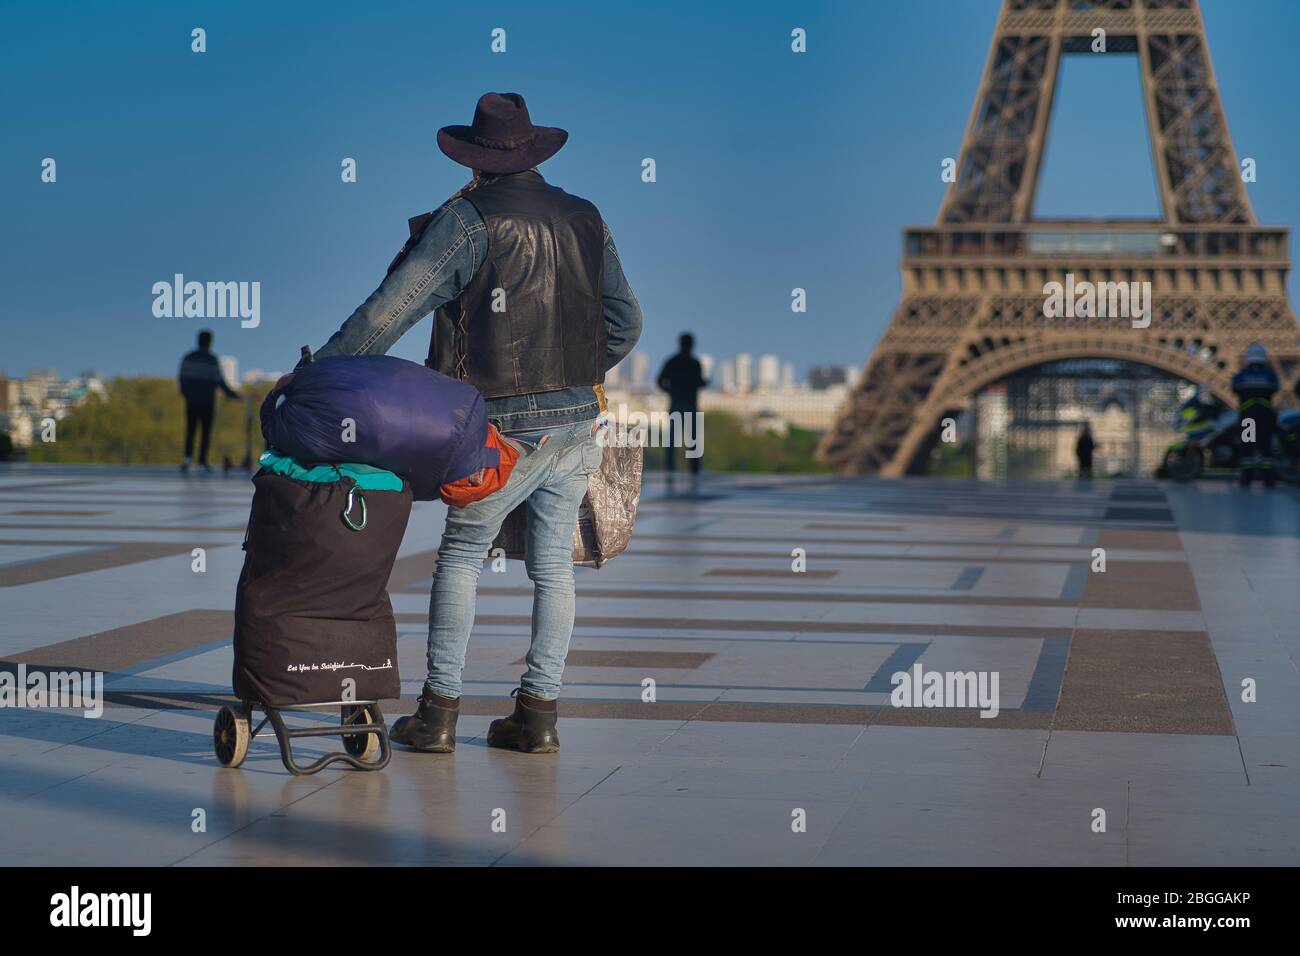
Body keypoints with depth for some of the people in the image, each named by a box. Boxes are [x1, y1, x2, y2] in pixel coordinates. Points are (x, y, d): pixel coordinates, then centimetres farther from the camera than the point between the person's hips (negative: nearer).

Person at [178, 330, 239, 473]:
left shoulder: (188, 358, 2)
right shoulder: (212, 360, -7)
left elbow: (181, 377, 3)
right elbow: (219, 380, -9)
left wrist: (185, 392, 21)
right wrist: (230, 393, 4)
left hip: (191, 401, 3)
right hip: (207, 402, -3)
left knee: (191, 430, 9)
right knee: (205, 432, 3)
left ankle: (188, 457, -12)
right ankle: (202, 462, -1)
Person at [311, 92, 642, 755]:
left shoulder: (468, 219, -9)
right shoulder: (584, 220, 9)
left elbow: (393, 307, -13)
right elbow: (625, 323, 14)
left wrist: (319, 370, -8)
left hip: (510, 426, -5)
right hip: (578, 421, 5)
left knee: (461, 554, 7)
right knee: (553, 564, 9)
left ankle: (439, 709, 6)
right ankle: (538, 712, 9)